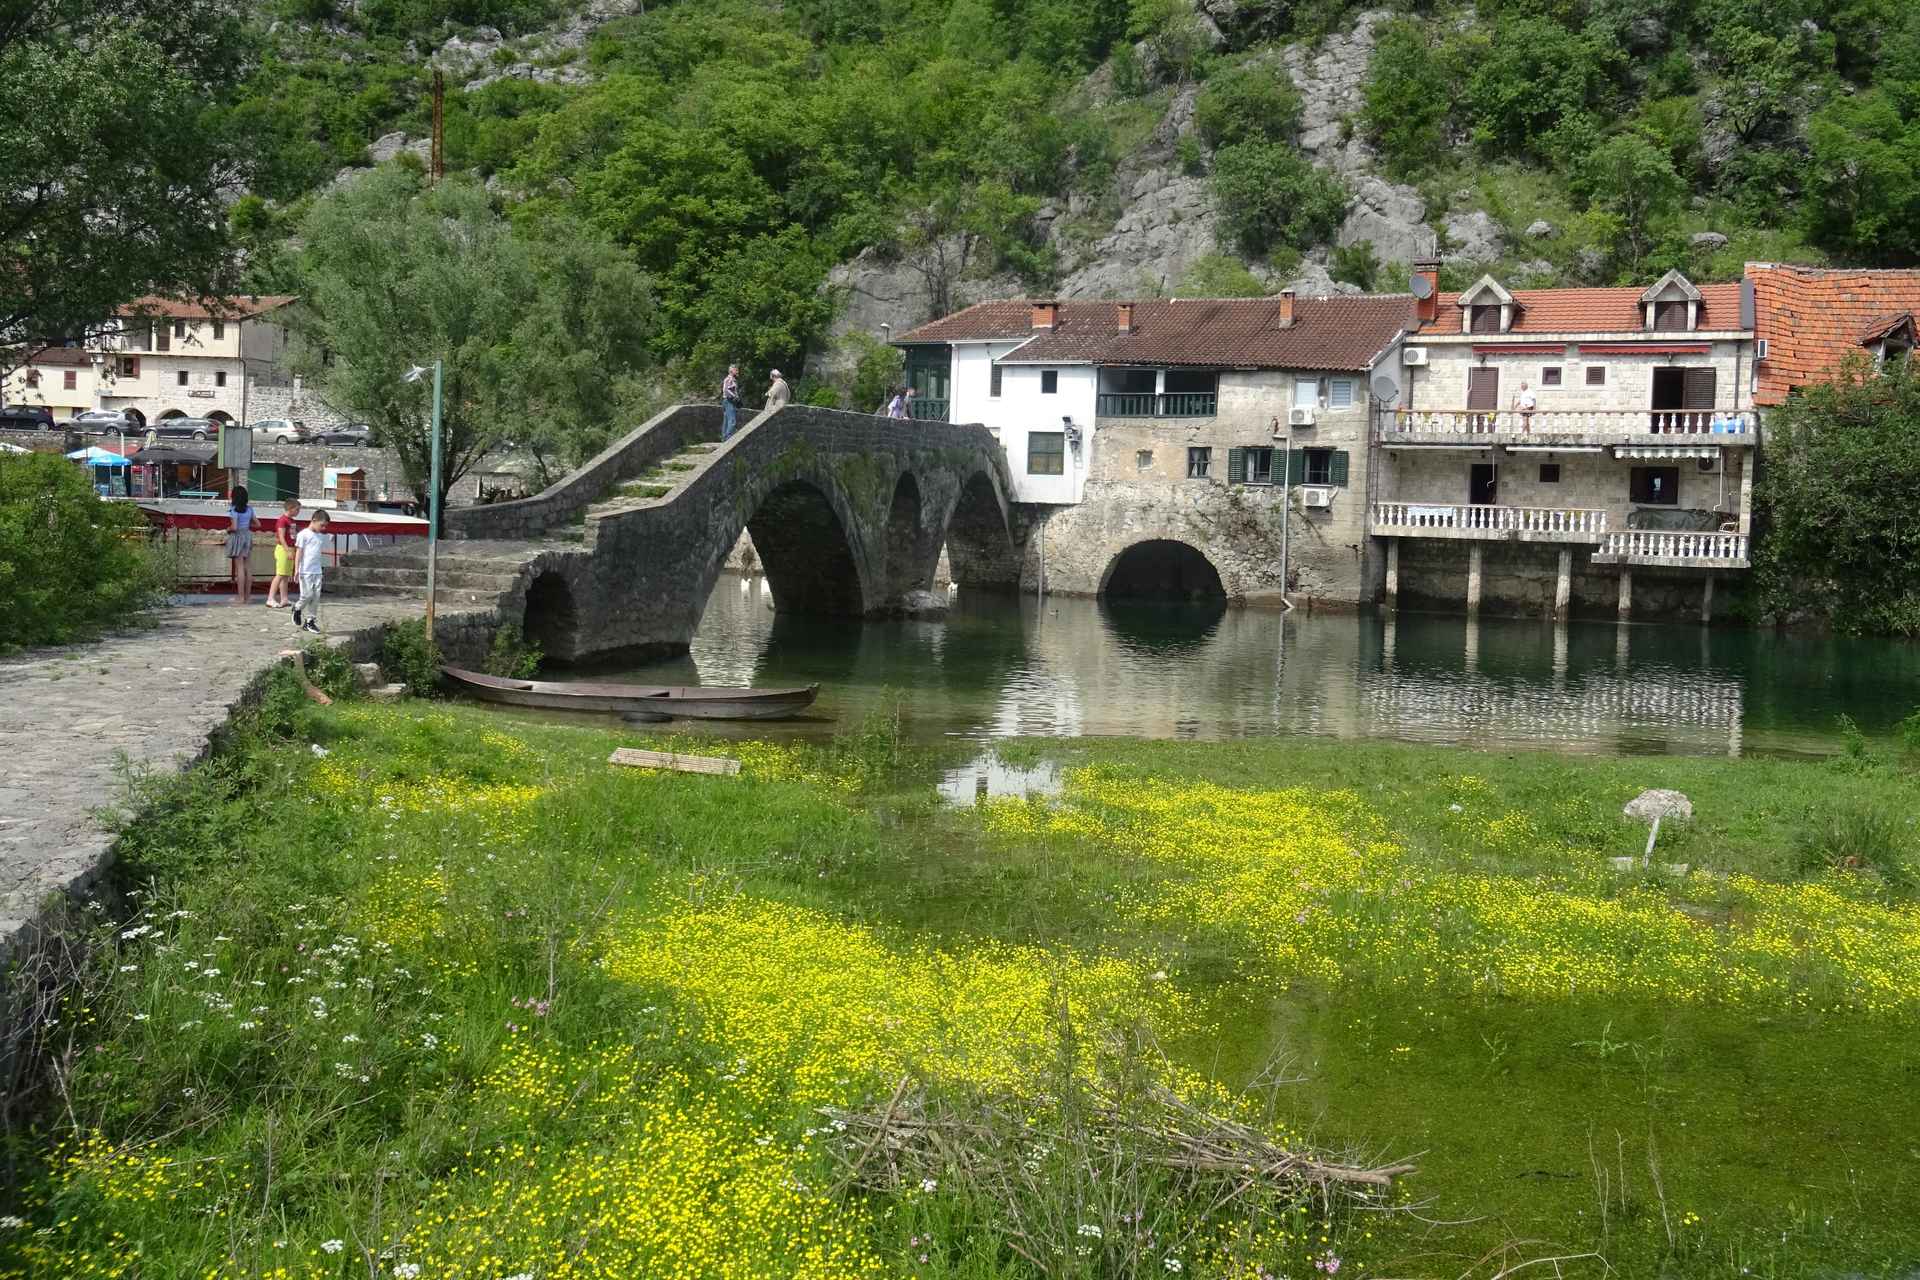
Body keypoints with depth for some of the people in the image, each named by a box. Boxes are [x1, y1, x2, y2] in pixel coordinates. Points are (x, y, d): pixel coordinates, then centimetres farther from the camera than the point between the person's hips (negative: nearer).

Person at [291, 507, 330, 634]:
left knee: (316, 596, 2)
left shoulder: (321, 536, 14)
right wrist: (296, 569, -11)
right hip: (305, 571, -6)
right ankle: (297, 609, 19)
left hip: (317, 571, 6)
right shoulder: (303, 534, -5)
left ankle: (310, 620, 8)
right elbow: (299, 552, -6)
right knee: (307, 594, -10)